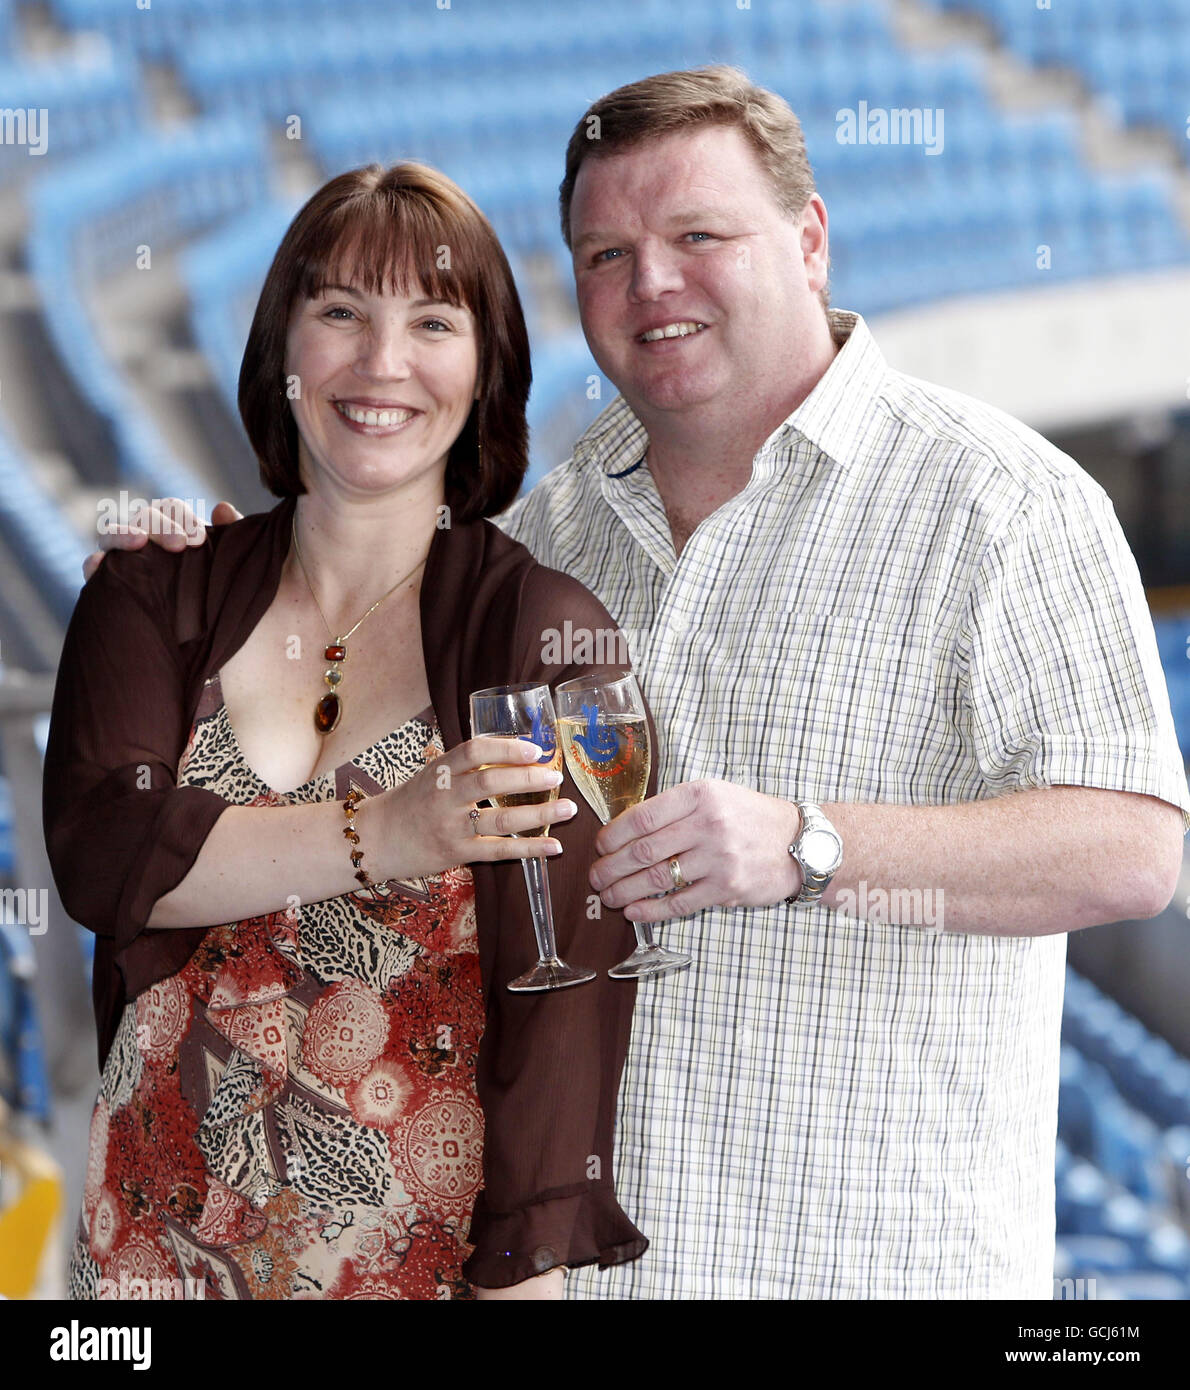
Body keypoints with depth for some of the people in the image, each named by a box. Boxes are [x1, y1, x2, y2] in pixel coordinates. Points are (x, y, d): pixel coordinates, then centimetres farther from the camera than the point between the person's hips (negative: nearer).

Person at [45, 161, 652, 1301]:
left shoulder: (546, 632, -6)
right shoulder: (155, 596, 4)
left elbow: (560, 996, -13)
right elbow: (98, 852, -11)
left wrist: (519, 1275, -21)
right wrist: (380, 838, -20)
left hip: (425, 1235, -2)